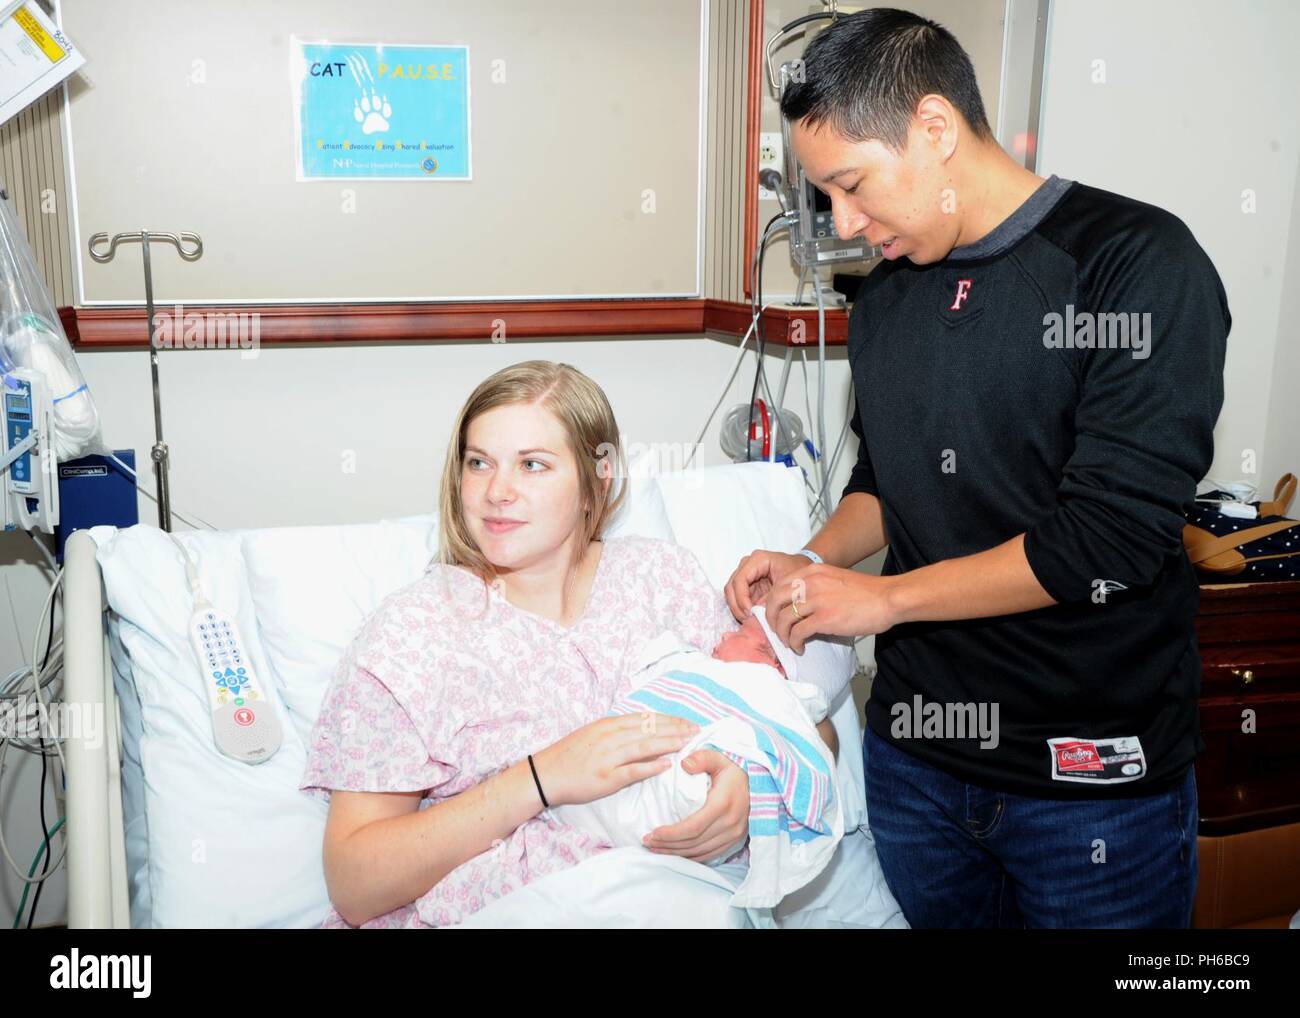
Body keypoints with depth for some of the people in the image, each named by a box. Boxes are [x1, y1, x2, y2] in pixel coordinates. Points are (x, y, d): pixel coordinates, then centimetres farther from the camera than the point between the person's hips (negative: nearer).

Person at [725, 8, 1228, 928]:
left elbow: (1110, 533, -20)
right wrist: (816, 562, -1)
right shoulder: (886, 298, 7)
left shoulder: (1137, 261, -14)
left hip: (1095, 780, -5)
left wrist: (884, 596, -14)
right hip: (914, 750, 5)